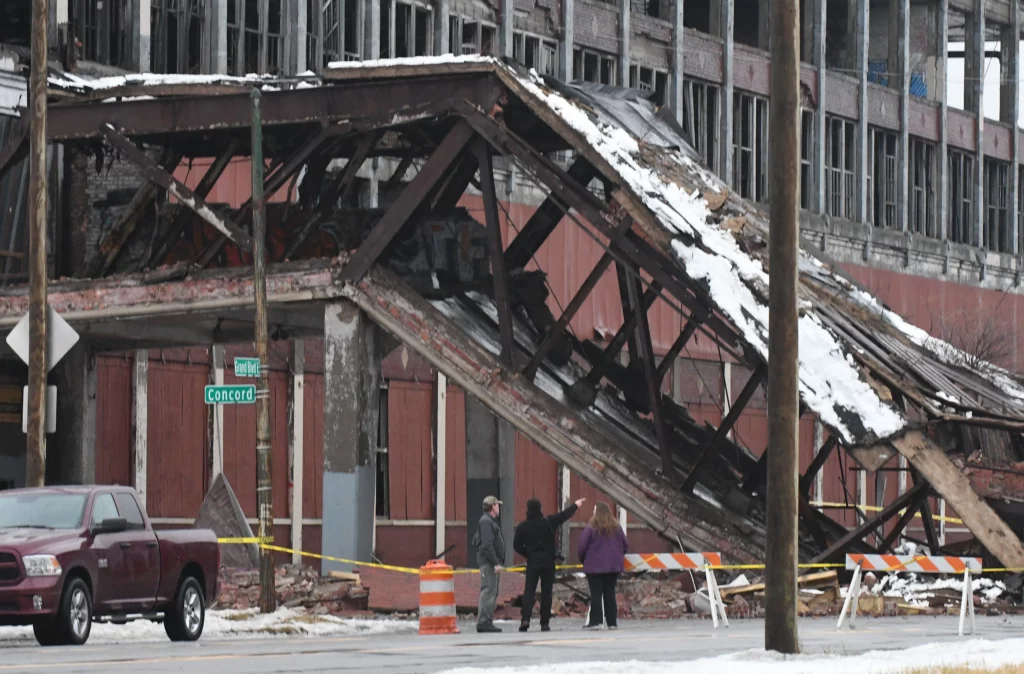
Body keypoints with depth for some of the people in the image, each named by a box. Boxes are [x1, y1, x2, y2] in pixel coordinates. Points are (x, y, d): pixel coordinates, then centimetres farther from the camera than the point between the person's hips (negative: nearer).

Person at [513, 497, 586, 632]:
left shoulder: (522, 527, -5)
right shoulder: (549, 522, -6)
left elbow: (517, 546, -2)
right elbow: (564, 515, 6)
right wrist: (576, 505, 22)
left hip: (532, 563, 0)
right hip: (548, 563, 0)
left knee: (529, 591, 2)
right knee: (546, 592, 6)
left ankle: (525, 619, -17)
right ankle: (545, 623, 5)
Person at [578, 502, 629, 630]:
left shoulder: (591, 527, -10)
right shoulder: (616, 527, 4)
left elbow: (582, 545, -10)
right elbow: (626, 545, 9)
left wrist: (582, 559, 7)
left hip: (594, 566, -4)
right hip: (614, 566, 4)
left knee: (596, 594, -1)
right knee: (610, 594, 9)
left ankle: (595, 622, -5)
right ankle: (612, 622, 8)